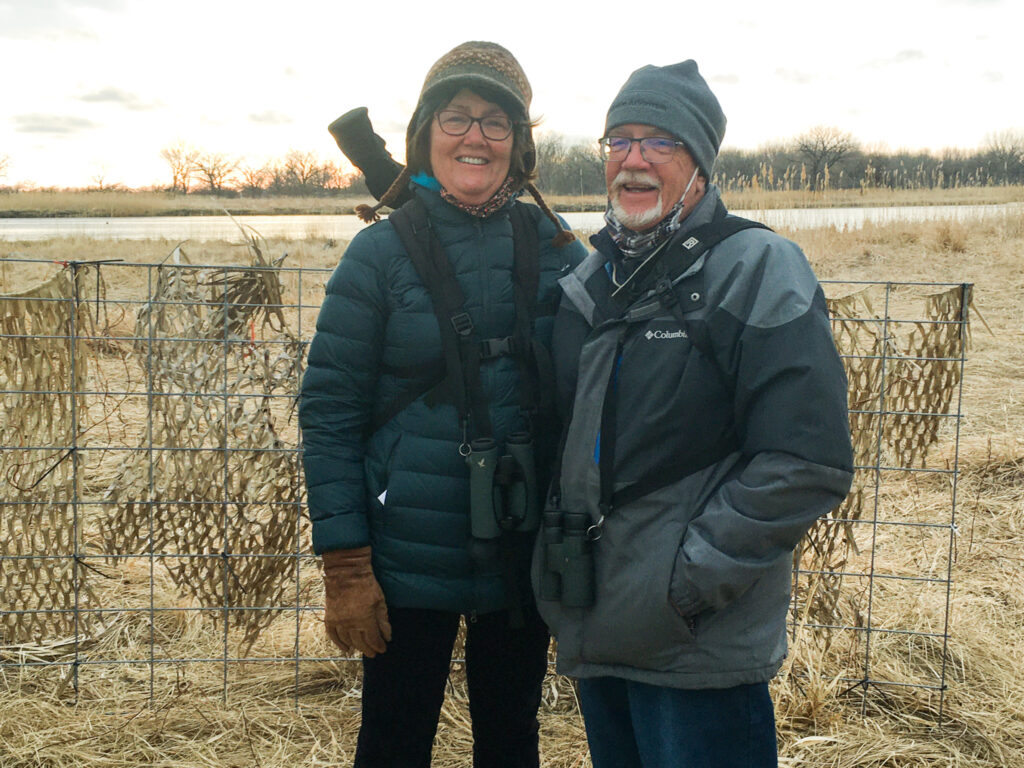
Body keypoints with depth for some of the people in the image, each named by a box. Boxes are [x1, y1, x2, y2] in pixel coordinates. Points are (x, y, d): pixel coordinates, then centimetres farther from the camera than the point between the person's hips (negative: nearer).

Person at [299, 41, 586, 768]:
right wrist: (344, 566, -11)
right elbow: (329, 412, -7)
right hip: (411, 564, -3)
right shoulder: (381, 253, -7)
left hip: (524, 562, 3)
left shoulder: (554, 248, 1)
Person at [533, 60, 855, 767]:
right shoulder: (592, 279, 10)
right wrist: (557, 535, 9)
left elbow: (808, 463, -19)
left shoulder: (758, 271, -12)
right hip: (595, 629, 7)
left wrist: (691, 579, -19)